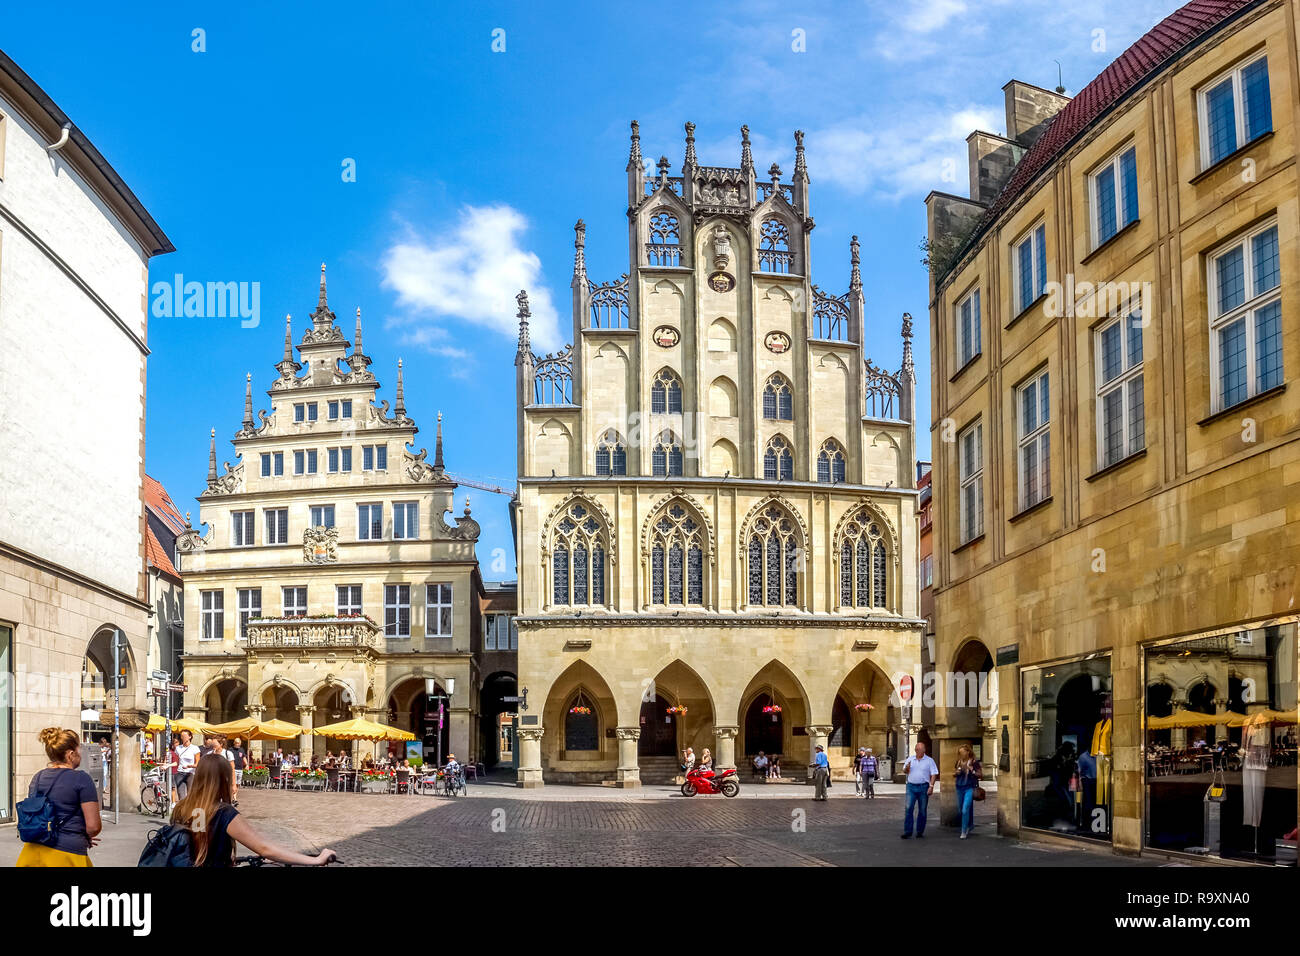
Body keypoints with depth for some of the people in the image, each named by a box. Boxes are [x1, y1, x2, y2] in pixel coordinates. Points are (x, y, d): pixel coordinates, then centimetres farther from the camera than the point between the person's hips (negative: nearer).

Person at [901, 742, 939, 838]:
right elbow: (904, 771, 16)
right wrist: (906, 768, -8)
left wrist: (931, 786, -11)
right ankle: (907, 832, -6)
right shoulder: (910, 759, 10)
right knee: (908, 808, -8)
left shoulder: (929, 760, 2)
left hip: (923, 787, -1)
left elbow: (934, 774, 0)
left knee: (922, 810, 5)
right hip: (911, 786, 2)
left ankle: (920, 832, 14)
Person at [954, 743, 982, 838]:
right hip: (960, 787, 6)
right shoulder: (959, 762, 9)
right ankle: (970, 825, 39)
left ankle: (964, 832, -4)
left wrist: (972, 771, -19)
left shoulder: (974, 762, -6)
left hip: (969, 788, -6)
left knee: (965, 810, -13)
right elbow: (955, 774, 22)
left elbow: (979, 774, -4)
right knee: (961, 809, 15)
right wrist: (956, 773, 0)